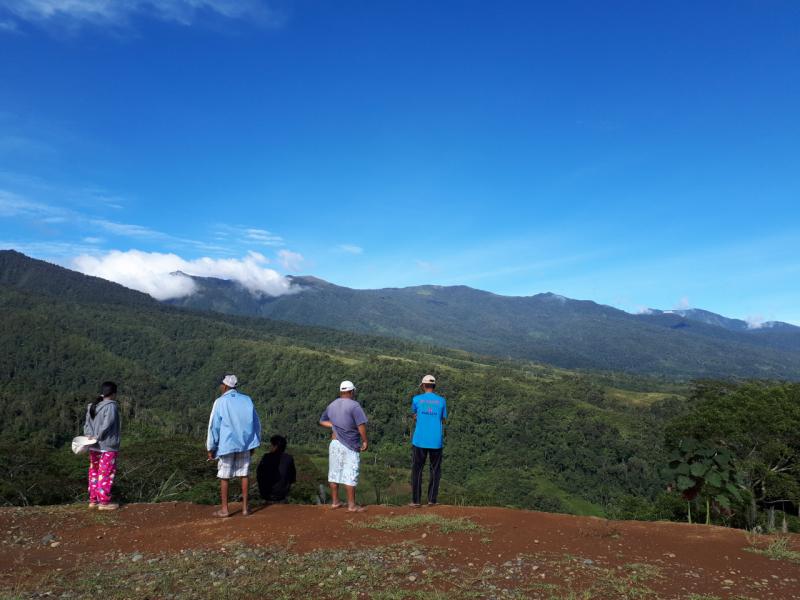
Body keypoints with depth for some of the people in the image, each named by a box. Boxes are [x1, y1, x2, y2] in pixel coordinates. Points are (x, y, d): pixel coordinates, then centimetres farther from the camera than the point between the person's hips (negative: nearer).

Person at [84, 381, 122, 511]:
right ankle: (104, 502, 5)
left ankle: (93, 500, 23)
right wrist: (97, 437, -9)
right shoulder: (111, 406, -16)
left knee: (94, 473, 16)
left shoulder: (92, 407, 10)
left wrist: (90, 436, -6)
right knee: (106, 474, 1)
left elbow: (87, 424, 6)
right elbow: (106, 425, -21)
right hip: (107, 447, -8)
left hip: (93, 447, 8)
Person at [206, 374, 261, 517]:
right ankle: (245, 507, 12)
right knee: (244, 474, 10)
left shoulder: (220, 402, -7)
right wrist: (254, 444, 17)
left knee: (224, 476, 8)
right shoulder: (247, 400, 3)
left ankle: (224, 509, 12)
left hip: (226, 444, -3)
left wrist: (211, 448, 2)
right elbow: (256, 423, 7)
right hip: (245, 443, 3)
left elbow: (214, 426, -6)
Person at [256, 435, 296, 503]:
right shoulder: (289, 458, -5)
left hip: (266, 494, -1)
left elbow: (258, 474, 2)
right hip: (282, 494, 1)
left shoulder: (266, 457, -10)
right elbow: (293, 479, 2)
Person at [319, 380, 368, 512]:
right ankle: (351, 505, 1)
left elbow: (322, 421, 21)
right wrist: (365, 441, -7)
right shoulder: (354, 405, -13)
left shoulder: (332, 405, 10)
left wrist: (334, 425, 10)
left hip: (334, 443, 7)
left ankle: (334, 502, 20)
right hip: (349, 446, -6)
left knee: (334, 472, 12)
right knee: (350, 474, -2)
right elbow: (361, 425, -17)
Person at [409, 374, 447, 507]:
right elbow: (443, 421, 10)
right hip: (436, 442, 1)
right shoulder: (442, 401, 2)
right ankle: (432, 500, 11)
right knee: (435, 470, 12)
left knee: (417, 470, 7)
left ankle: (416, 501, 8)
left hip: (420, 441, -1)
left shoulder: (417, 399, -1)